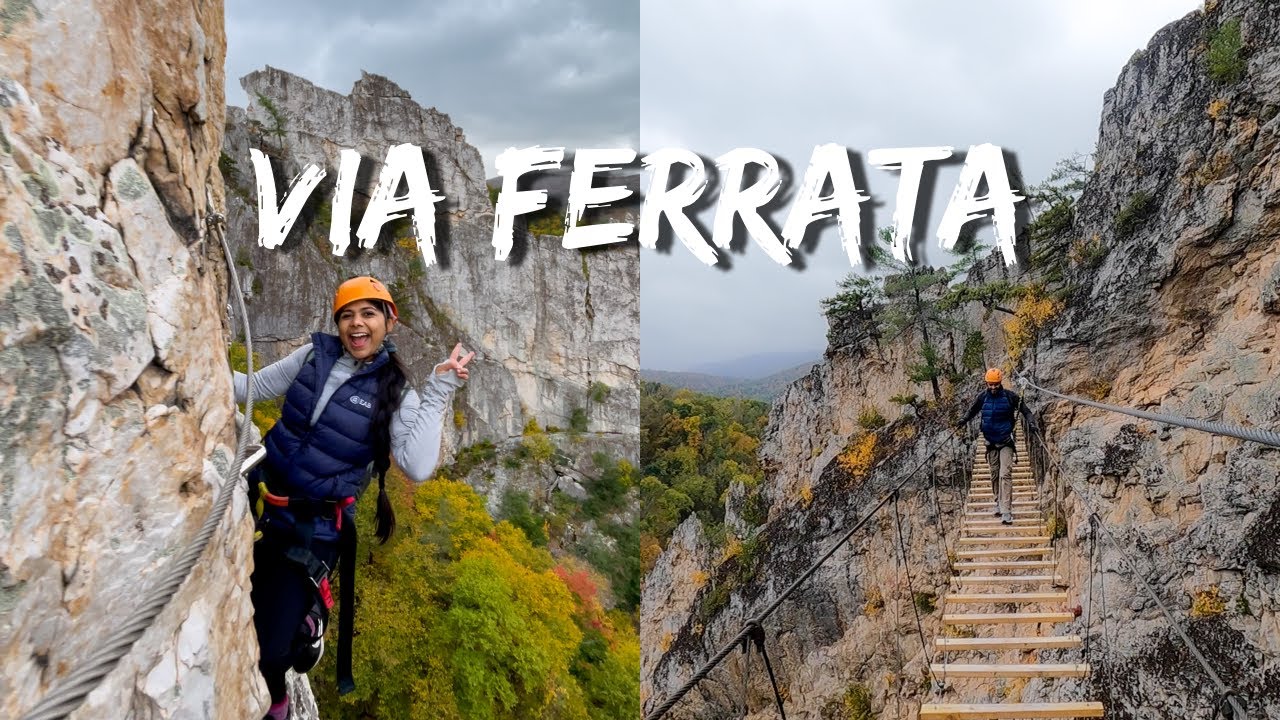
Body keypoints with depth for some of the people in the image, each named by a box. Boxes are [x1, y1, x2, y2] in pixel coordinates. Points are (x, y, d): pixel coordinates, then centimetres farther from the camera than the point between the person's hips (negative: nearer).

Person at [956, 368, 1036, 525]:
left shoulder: (1010, 396, -9)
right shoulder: (982, 397, -2)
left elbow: (1025, 411, 0)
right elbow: (972, 410, 14)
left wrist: (1031, 423, -17)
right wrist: (964, 420, -3)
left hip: (1006, 442, -3)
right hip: (990, 442, 4)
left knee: (1005, 474, -13)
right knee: (994, 475, 11)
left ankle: (1006, 511, -18)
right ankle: (998, 503, 29)